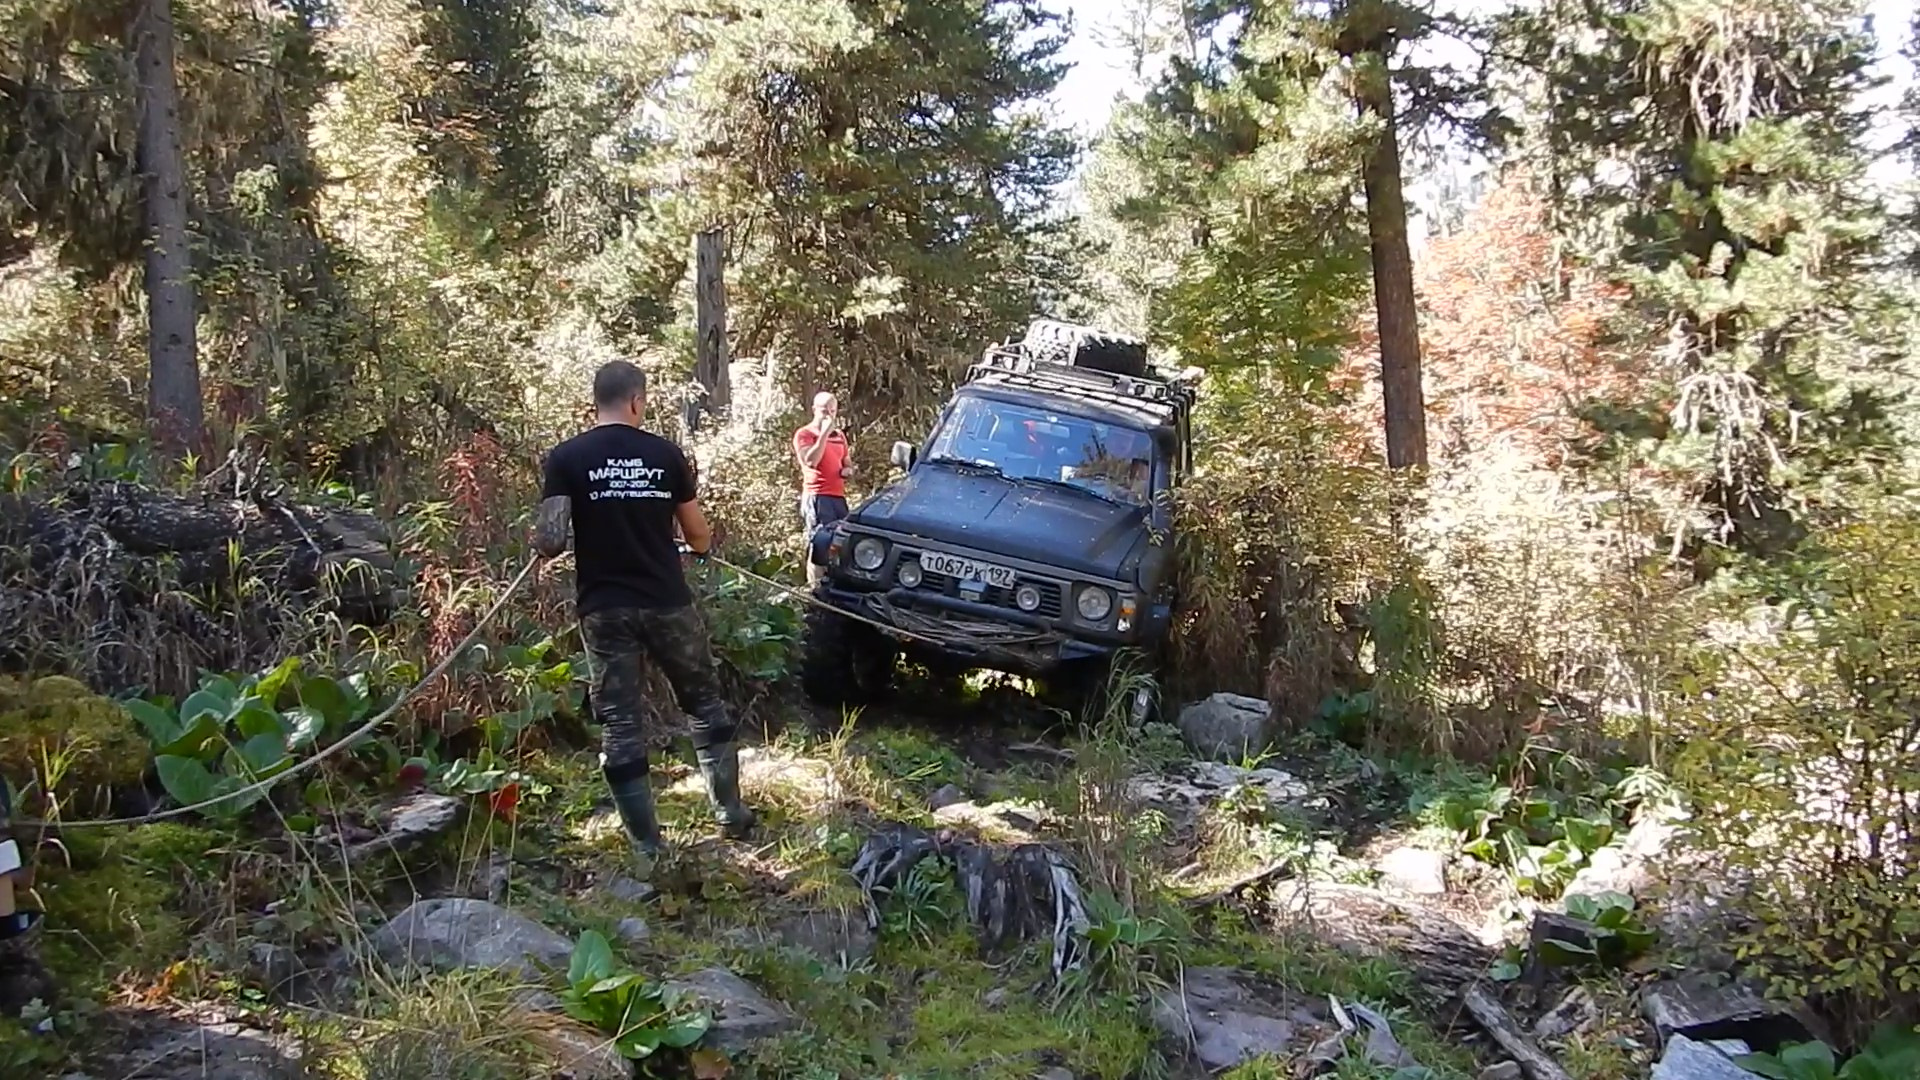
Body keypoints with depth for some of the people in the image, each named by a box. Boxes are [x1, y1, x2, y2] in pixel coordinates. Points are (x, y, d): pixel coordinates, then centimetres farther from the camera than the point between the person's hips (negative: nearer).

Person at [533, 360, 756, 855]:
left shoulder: (566, 458, -5)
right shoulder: (665, 453, -1)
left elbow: (550, 541, -13)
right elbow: (700, 539, 6)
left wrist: (541, 542, 10)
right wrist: (702, 539, 29)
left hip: (604, 608, -1)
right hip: (668, 603, 1)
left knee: (619, 724, 6)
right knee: (706, 704, 18)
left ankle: (646, 844, 8)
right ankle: (730, 813, 24)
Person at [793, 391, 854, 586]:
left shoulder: (839, 435, 20)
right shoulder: (804, 434, -1)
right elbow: (810, 461, -18)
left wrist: (848, 470, 7)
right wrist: (824, 433, -15)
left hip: (838, 496, 7)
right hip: (817, 497, -7)